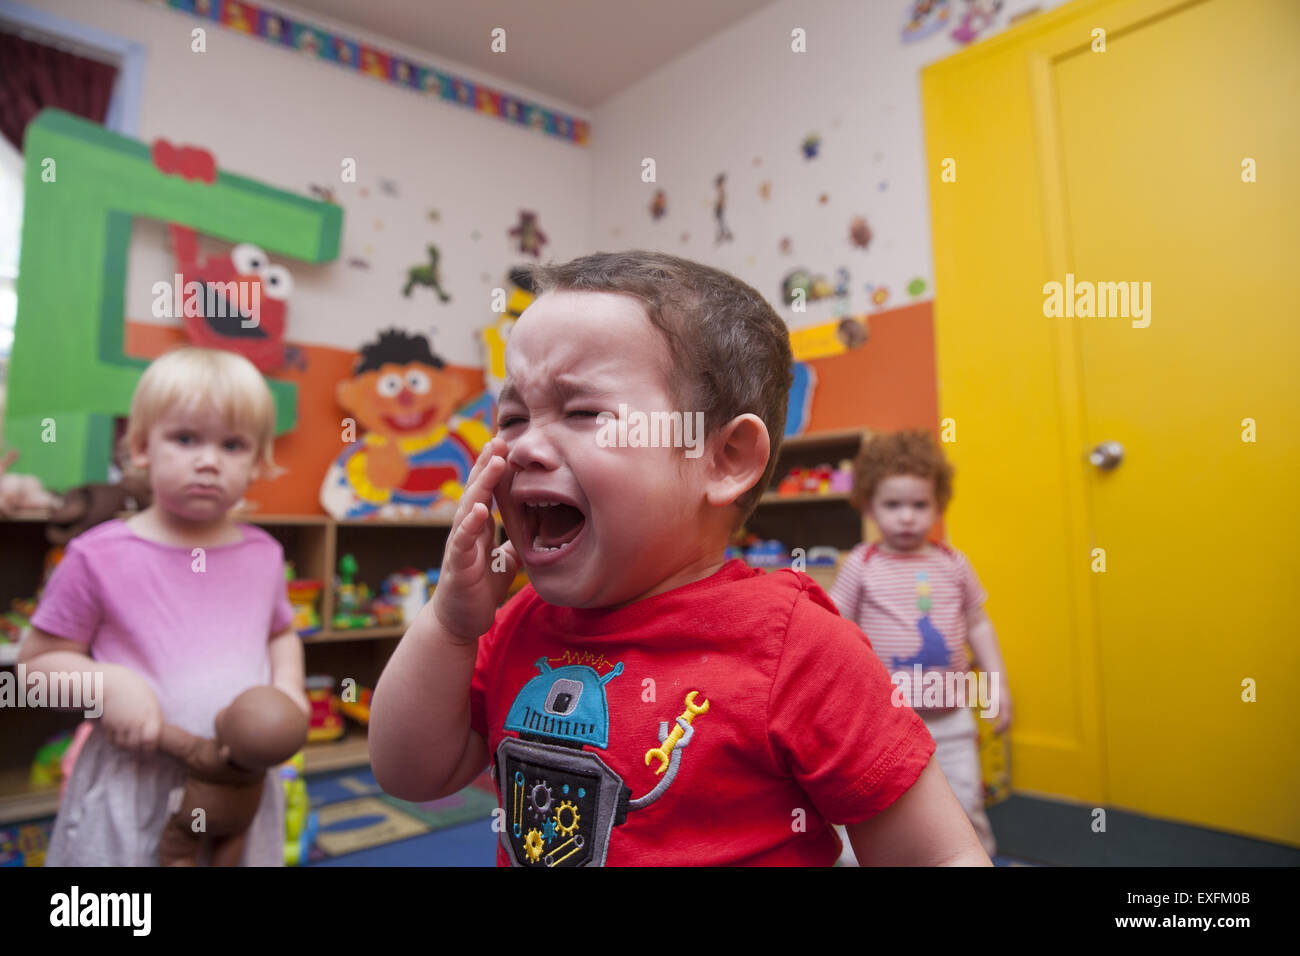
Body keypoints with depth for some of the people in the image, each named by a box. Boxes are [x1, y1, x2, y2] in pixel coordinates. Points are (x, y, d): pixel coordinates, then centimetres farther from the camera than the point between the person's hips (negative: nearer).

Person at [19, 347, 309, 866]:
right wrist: (109, 683, -19)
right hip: (131, 785, -3)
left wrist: (287, 683, -1)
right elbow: (38, 658, -1)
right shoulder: (101, 556, -9)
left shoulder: (263, 554, 1)